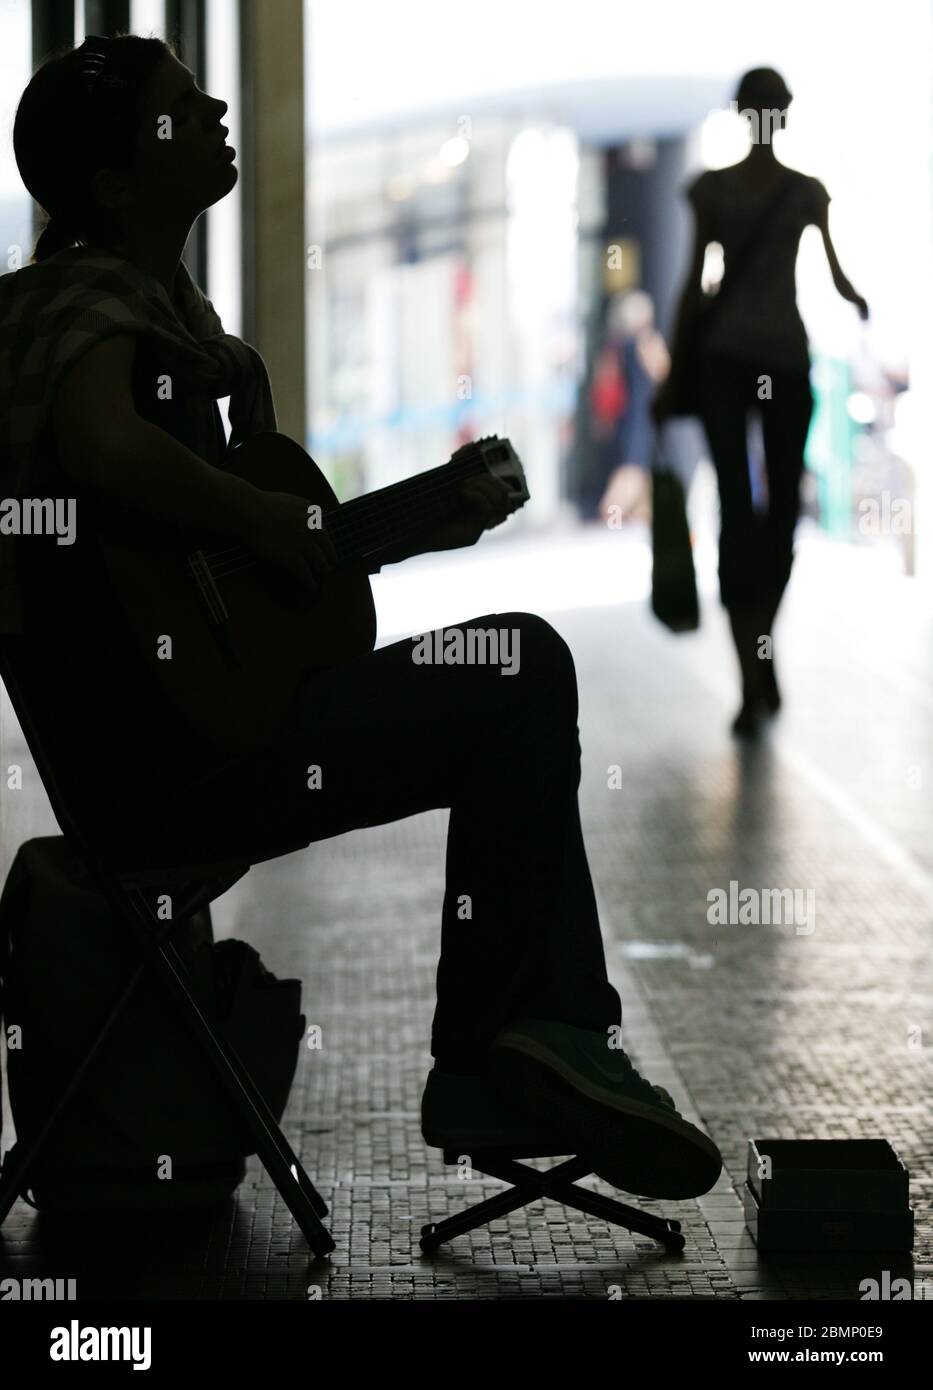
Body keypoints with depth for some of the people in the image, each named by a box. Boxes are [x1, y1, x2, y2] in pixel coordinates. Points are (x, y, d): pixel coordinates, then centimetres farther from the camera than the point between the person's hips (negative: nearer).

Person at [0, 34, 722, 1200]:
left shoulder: (171, 304, 18)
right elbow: (104, 447, -35)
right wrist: (275, 528, -23)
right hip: (157, 744, -10)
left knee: (522, 671, 13)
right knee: (521, 679, -14)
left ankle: (490, 1067, 11)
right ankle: (544, 1041, -1)